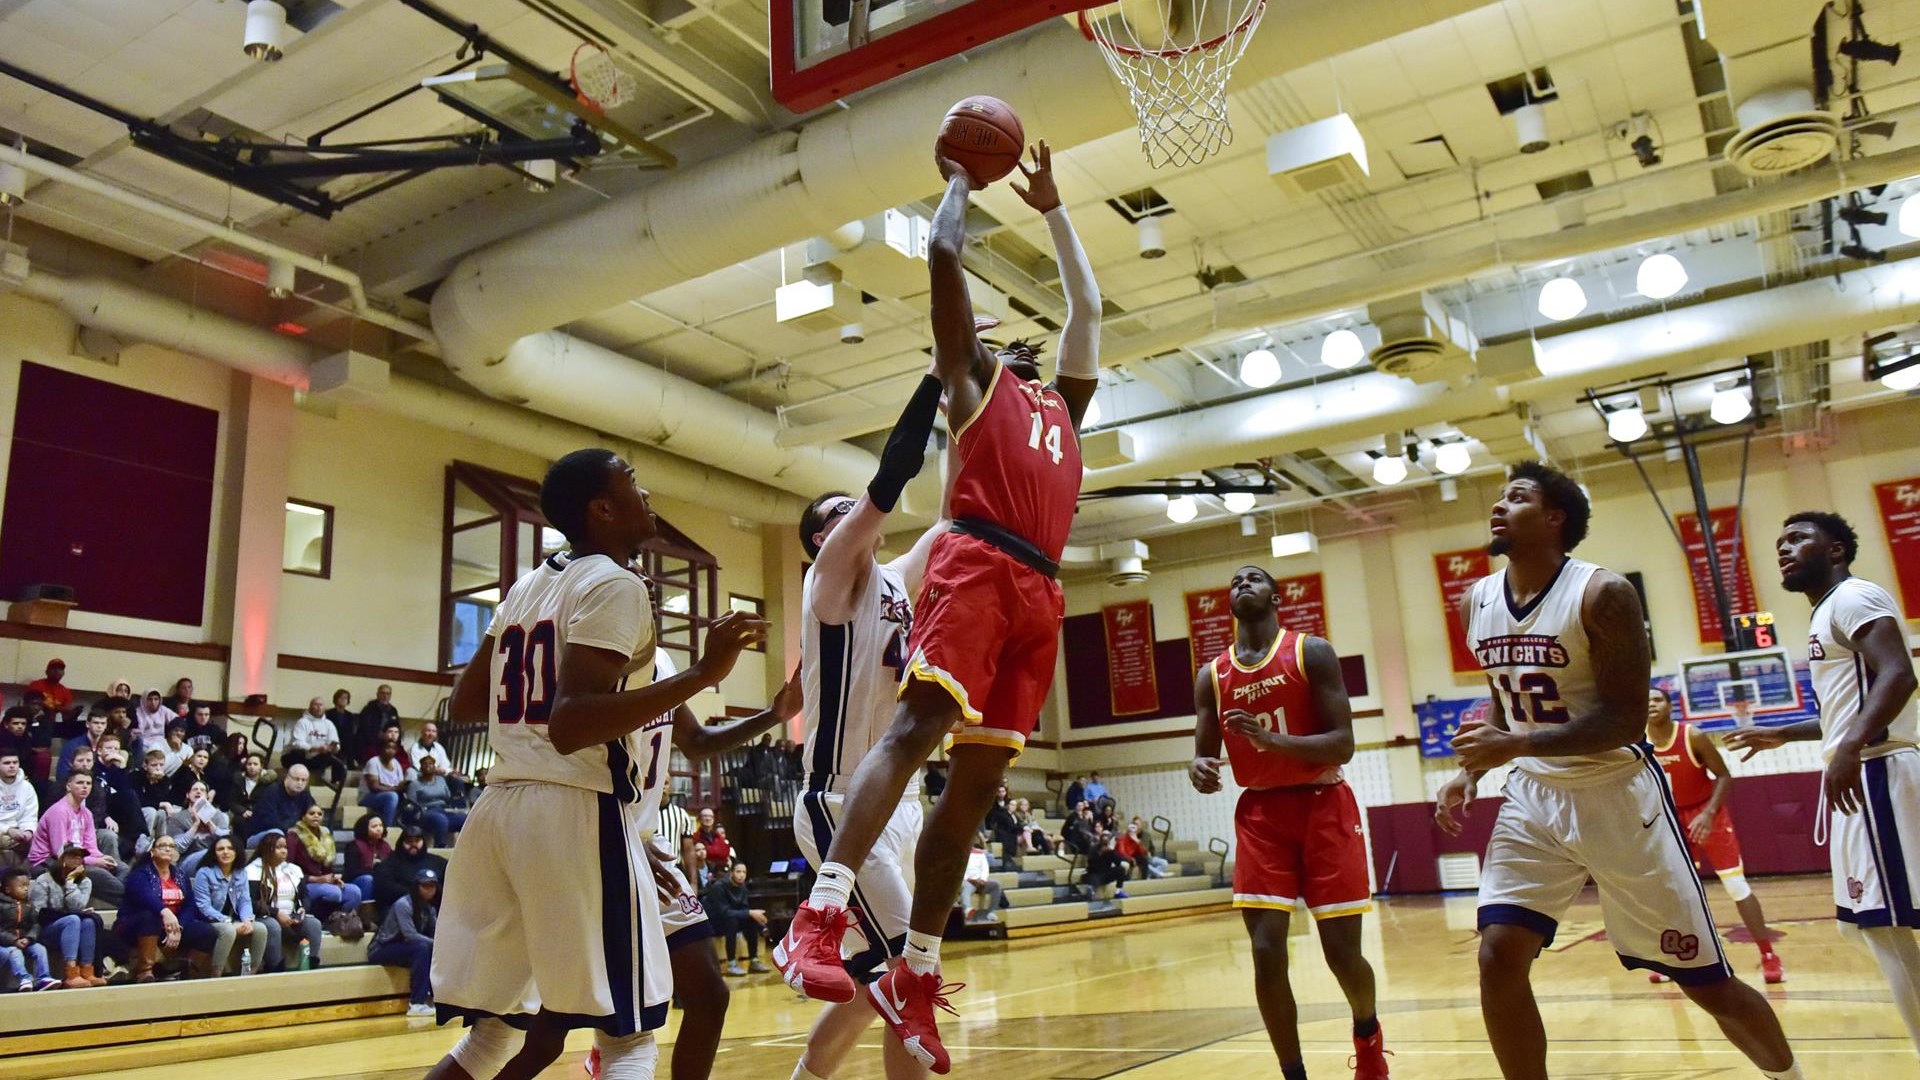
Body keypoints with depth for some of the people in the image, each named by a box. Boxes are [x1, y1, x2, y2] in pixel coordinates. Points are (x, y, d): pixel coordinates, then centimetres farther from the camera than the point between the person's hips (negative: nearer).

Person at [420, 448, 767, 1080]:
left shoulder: (526, 587, 15)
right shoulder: (613, 584, -10)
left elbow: (463, 707, 21)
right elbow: (571, 727, -22)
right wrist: (702, 673, -22)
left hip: (500, 811, 9)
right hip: (577, 816, -8)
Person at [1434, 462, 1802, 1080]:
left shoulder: (1602, 594, -16)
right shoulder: (1475, 603, 3)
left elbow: (1627, 719, -20)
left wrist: (1517, 745, -30)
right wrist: (1472, 771, 1)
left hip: (1617, 795, -5)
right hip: (1533, 797, 5)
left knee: (1704, 980, 7)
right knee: (1499, 959, -9)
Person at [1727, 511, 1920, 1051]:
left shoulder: (1853, 597, -6)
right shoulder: (1829, 614, 24)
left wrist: (1850, 748, -36)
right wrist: (1783, 733, 36)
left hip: (1874, 773, -11)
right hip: (1858, 775, 11)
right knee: (1868, 920, 11)